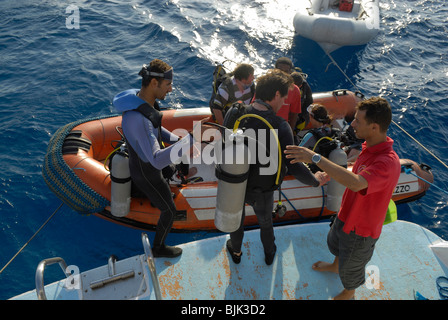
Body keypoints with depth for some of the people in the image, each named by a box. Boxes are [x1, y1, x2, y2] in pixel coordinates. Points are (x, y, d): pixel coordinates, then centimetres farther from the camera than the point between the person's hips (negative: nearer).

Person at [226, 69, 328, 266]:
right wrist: (315, 181, -10)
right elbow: (294, 166, -27)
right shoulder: (280, 127, -29)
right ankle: (269, 253, 55)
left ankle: (235, 251, 55)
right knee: (265, 221, 28)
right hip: (261, 190, -2)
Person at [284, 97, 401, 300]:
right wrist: (329, 173, 6)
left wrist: (315, 158, -56)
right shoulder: (370, 146, -9)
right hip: (346, 214, 8)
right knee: (335, 242, 35)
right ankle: (335, 266, 68)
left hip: (360, 228, -8)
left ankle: (348, 293, 53)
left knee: (350, 267, 21)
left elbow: (356, 183, -56)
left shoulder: (388, 163, -39)